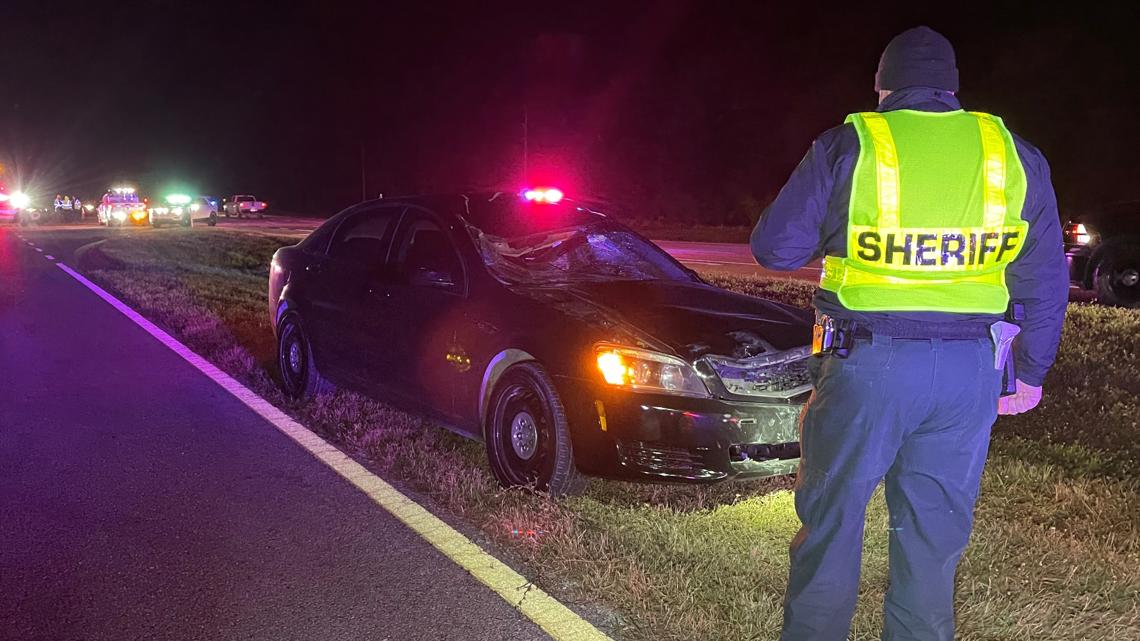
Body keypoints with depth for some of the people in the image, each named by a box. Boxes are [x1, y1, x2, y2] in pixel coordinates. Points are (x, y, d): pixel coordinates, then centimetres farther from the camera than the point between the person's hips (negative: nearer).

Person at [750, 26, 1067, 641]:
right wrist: (1030, 372, 21)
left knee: (832, 519, 9)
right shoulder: (1016, 155, 8)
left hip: (868, 362, -3)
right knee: (934, 533, 14)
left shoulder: (847, 146, -3)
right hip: (970, 368, 4)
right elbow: (1045, 282, 11)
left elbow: (774, 246, 1)